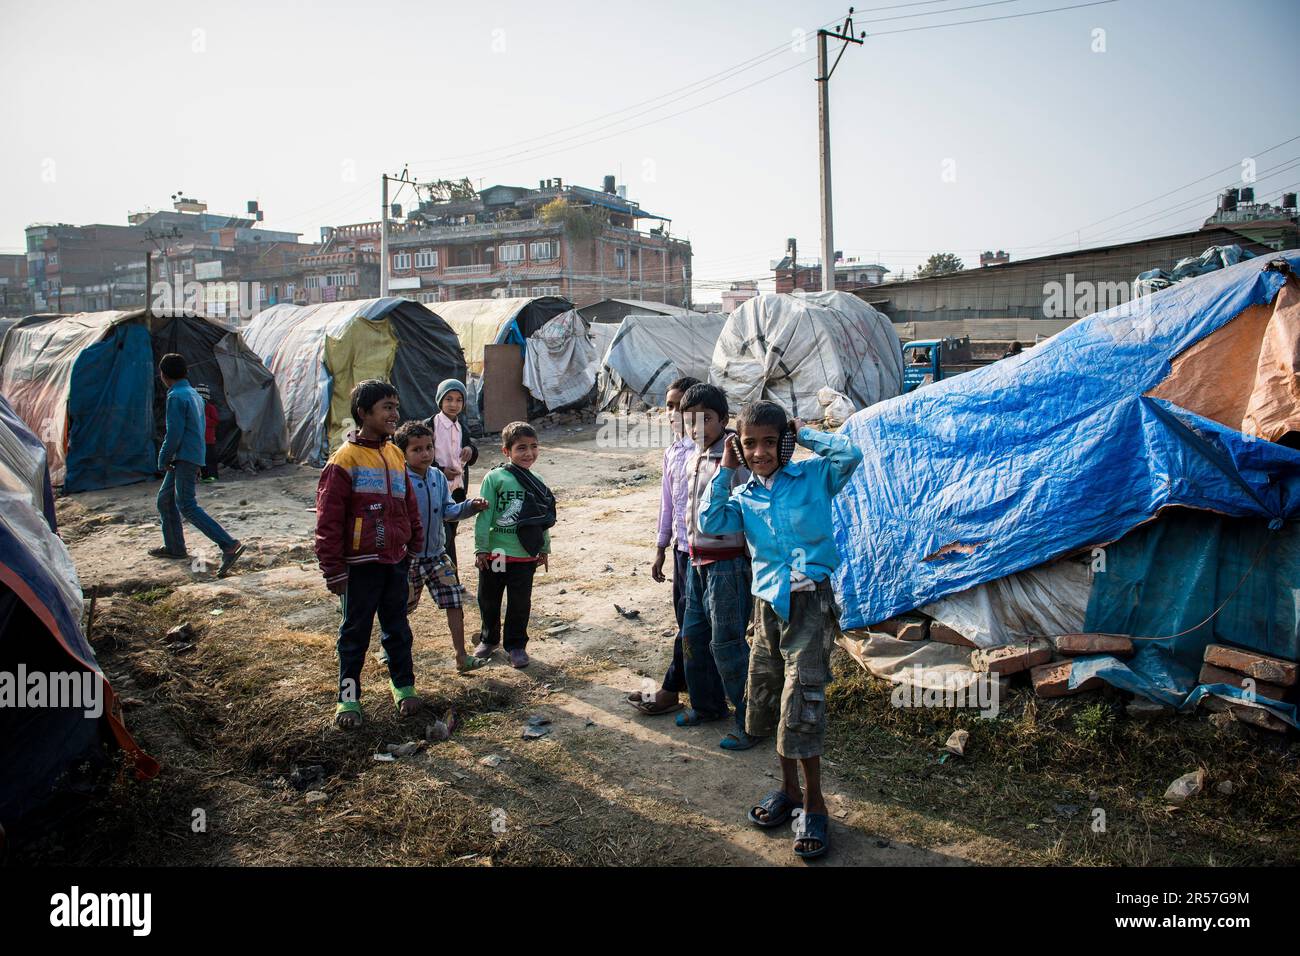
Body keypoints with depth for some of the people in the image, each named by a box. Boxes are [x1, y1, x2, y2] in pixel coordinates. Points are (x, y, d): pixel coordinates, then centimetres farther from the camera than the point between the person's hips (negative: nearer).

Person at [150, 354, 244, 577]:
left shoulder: (176, 397, -13)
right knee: (165, 499, 20)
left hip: (184, 458, -10)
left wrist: (163, 460, -6)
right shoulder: (195, 395, 16)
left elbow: (174, 433, -18)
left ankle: (229, 545, -23)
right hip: (194, 456, 10)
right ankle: (174, 547, 26)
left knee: (187, 506, -13)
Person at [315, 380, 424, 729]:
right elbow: (328, 521, -13)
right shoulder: (344, 460, -13)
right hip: (362, 565, -5)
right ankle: (348, 697, 20)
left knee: (397, 627, 17)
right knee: (355, 632, 8)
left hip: (396, 561, 6)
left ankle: (403, 685, 32)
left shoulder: (396, 456, 7)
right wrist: (333, 570, -12)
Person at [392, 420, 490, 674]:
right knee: (401, 608, 11)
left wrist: (470, 506, -10)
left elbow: (448, 511, 5)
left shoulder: (438, 477, 2)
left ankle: (461, 657, 9)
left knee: (455, 601, 1)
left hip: (436, 553, 5)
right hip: (407, 557, -5)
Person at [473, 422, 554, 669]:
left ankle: (516, 645, 25)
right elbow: (484, 515, -8)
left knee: (520, 603, 9)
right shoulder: (494, 478, -9)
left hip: (525, 556, 2)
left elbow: (543, 520, 10)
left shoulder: (537, 482, 3)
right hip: (495, 554, -2)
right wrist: (481, 548, -9)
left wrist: (544, 549, 12)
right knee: (488, 600, 15)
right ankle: (489, 639, 36)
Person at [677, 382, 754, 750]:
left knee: (728, 644, -3)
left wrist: (752, 564, -19)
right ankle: (707, 705, 38)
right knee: (693, 635, 19)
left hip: (727, 563, -9)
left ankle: (749, 723, 11)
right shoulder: (694, 460, 10)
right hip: (697, 561, 9)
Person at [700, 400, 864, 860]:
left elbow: (851, 454, -19)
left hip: (811, 604, -5)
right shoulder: (744, 496, 9)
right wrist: (724, 471, -3)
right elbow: (710, 523, -6)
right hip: (768, 606, 6)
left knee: (800, 707, -8)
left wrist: (803, 433, -7)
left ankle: (813, 805, 10)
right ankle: (789, 788, 34)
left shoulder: (814, 476, -2)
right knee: (765, 701, 14)